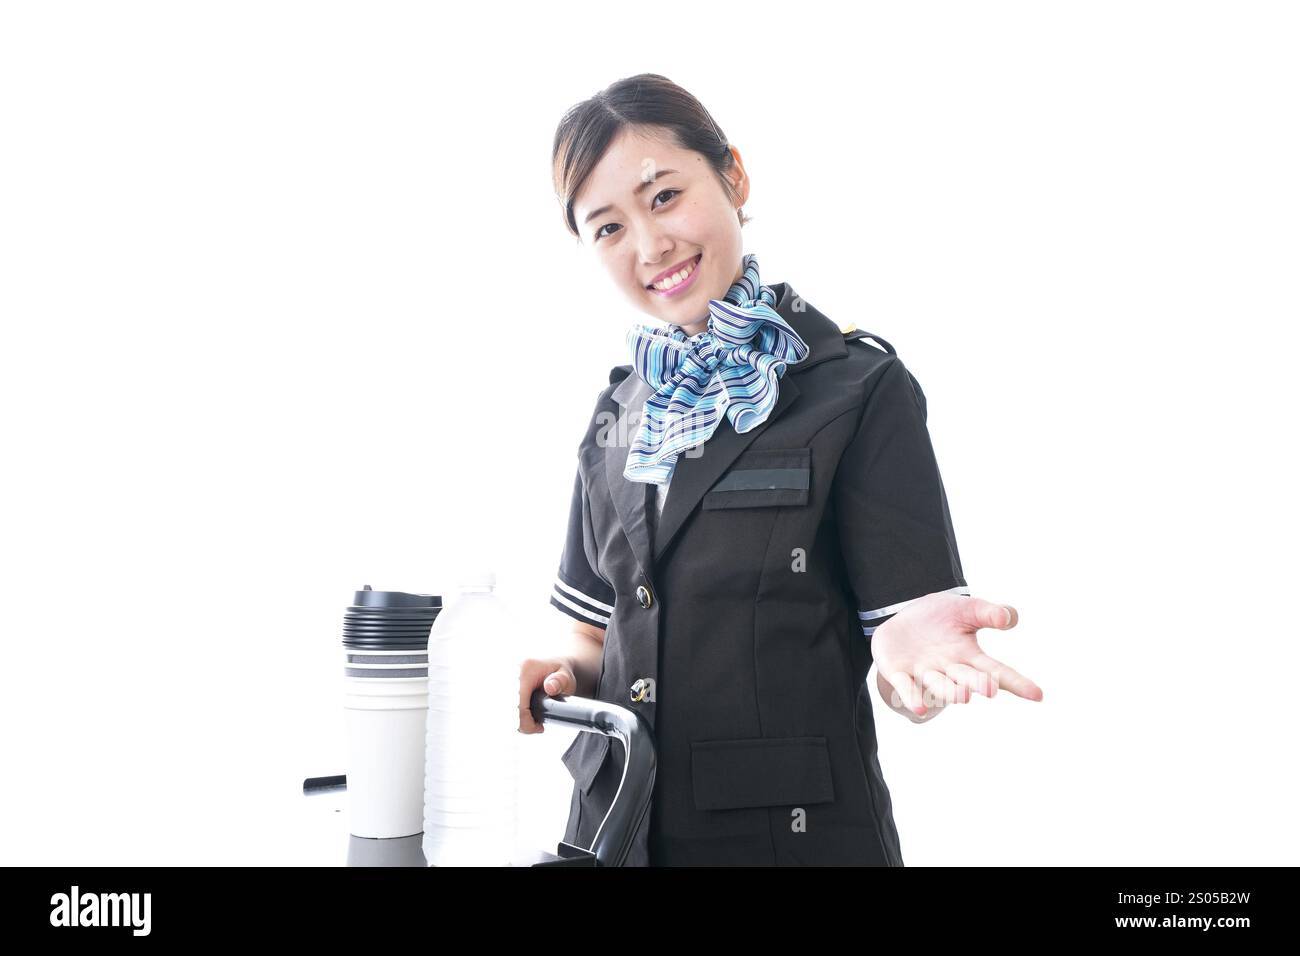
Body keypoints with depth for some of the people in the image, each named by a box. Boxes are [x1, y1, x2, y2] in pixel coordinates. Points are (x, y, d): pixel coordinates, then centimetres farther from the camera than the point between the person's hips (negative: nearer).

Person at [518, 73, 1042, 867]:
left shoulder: (860, 388, -10)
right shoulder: (619, 413, 6)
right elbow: (605, 643, 12)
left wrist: (909, 657, -34)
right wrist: (564, 676, -8)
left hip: (799, 831, -5)